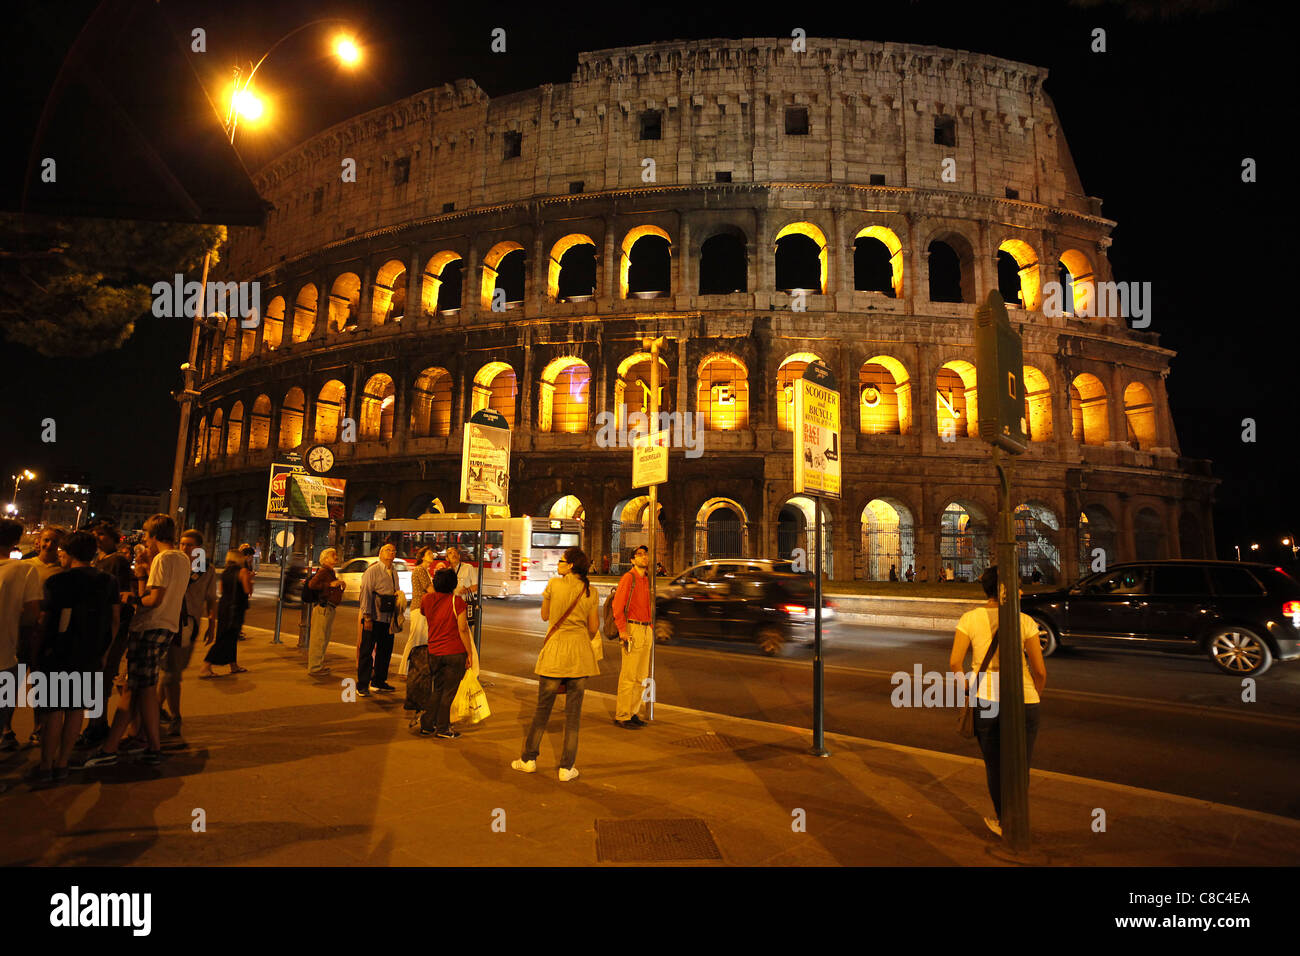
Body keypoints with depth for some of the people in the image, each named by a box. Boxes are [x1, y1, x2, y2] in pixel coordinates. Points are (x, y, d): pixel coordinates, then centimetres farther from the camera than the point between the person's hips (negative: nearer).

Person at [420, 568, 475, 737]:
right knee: (449, 691, 6)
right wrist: (470, 653, -9)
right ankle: (442, 729, 14)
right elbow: (463, 629, -16)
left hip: (434, 652, 5)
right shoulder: (457, 601, -14)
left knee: (438, 690, 20)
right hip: (455, 653, -5)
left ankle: (426, 725, 23)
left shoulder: (427, 599, -1)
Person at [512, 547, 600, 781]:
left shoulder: (554, 584, -6)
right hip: (581, 653, 2)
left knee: (543, 708, 12)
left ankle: (529, 759, 25)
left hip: (555, 650, -1)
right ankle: (566, 768, 13)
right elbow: (594, 627, 4)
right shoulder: (590, 592, 0)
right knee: (573, 712, 8)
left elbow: (544, 616, 7)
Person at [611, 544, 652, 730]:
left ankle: (632, 713, 23)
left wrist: (650, 627, 15)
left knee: (642, 676, 13)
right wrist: (622, 630, -20)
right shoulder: (628, 578, -9)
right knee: (629, 676, -6)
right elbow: (617, 606, -14)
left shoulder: (646, 579, 15)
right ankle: (622, 716, 3)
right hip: (633, 629, -8)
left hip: (646, 630, 8)